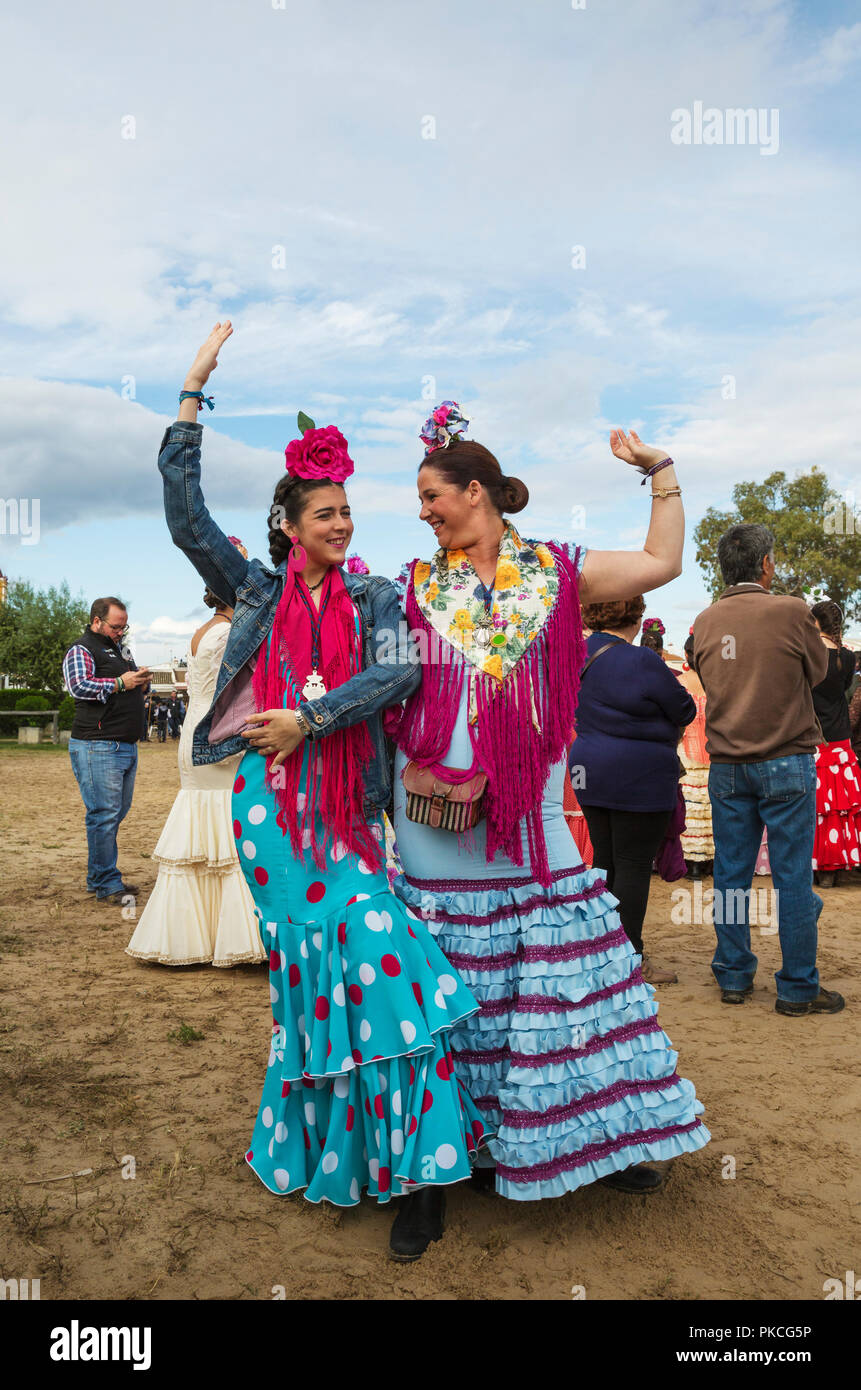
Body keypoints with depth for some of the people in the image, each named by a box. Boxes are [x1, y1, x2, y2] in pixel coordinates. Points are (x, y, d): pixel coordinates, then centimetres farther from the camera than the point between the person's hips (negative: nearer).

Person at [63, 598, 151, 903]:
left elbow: (132, 688, 33)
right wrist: (120, 683, -18)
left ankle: (98, 878, 22)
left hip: (127, 746, 9)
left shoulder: (120, 649, 23)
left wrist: (140, 681, 10)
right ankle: (107, 886, -3)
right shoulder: (80, 651, -4)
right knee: (104, 815, -9)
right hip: (97, 747, -9)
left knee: (117, 813, 12)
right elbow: (79, 686, -19)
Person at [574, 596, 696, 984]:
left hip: (590, 773, 7)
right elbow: (684, 712, -7)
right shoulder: (642, 662, -17)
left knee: (604, 860, 14)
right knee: (634, 863, -1)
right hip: (640, 777, -7)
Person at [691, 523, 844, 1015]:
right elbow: (819, 671, 4)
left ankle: (734, 977, 19)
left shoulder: (705, 622, 2)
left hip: (726, 765, 4)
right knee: (793, 876, 3)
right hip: (786, 760, -4)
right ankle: (798, 988, 11)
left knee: (731, 873, 10)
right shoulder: (792, 611, -9)